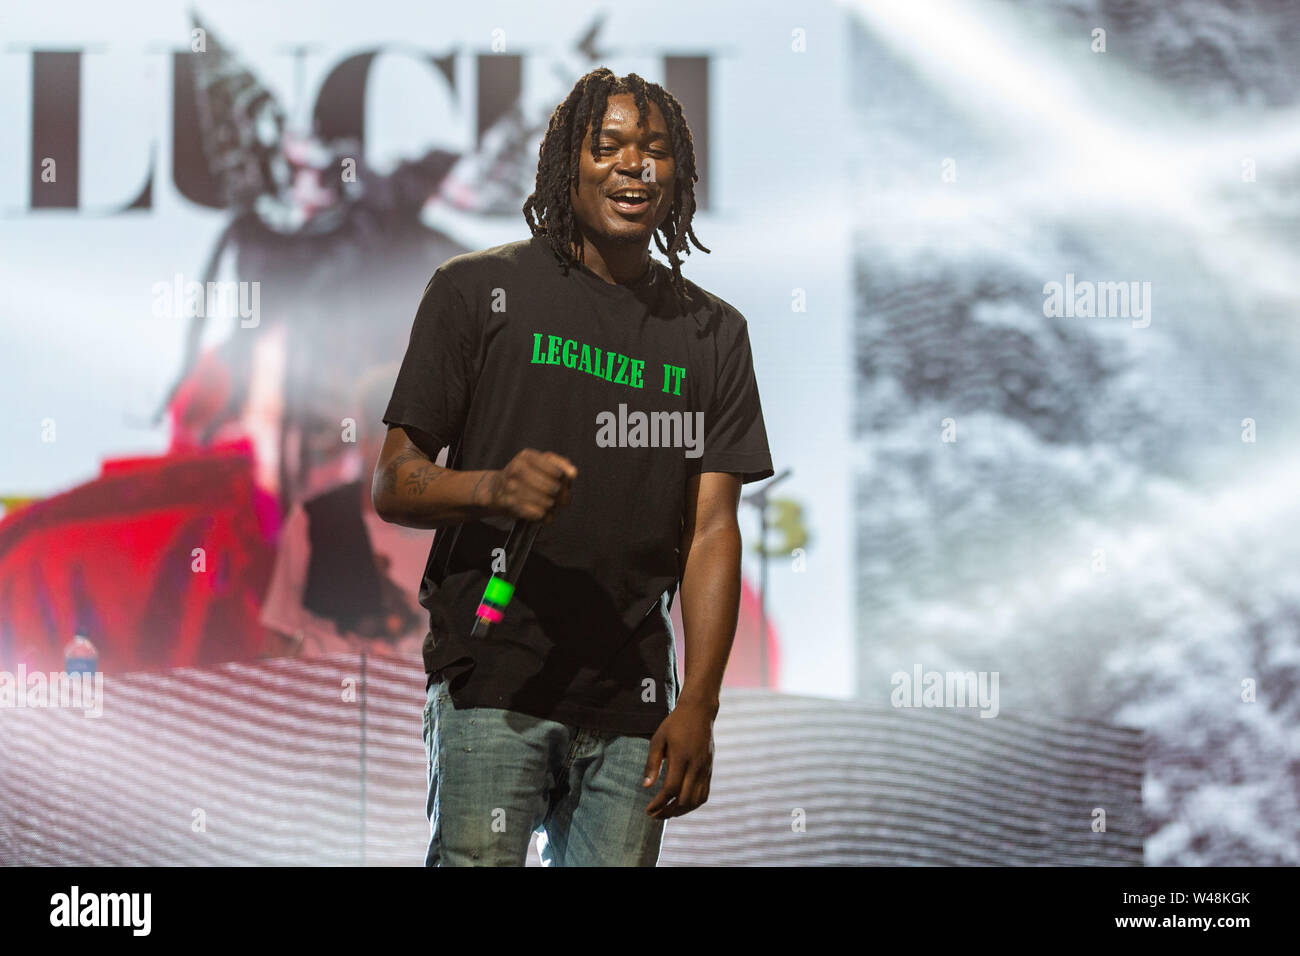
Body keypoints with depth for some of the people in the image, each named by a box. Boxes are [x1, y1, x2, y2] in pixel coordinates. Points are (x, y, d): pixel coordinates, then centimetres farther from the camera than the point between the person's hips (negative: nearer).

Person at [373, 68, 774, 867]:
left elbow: (712, 532, 7)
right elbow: (393, 486, 3)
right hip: (493, 680, -3)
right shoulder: (479, 290, 5)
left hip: (632, 698, 3)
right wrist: (492, 488, -19)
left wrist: (697, 707, -3)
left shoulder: (713, 334, 13)